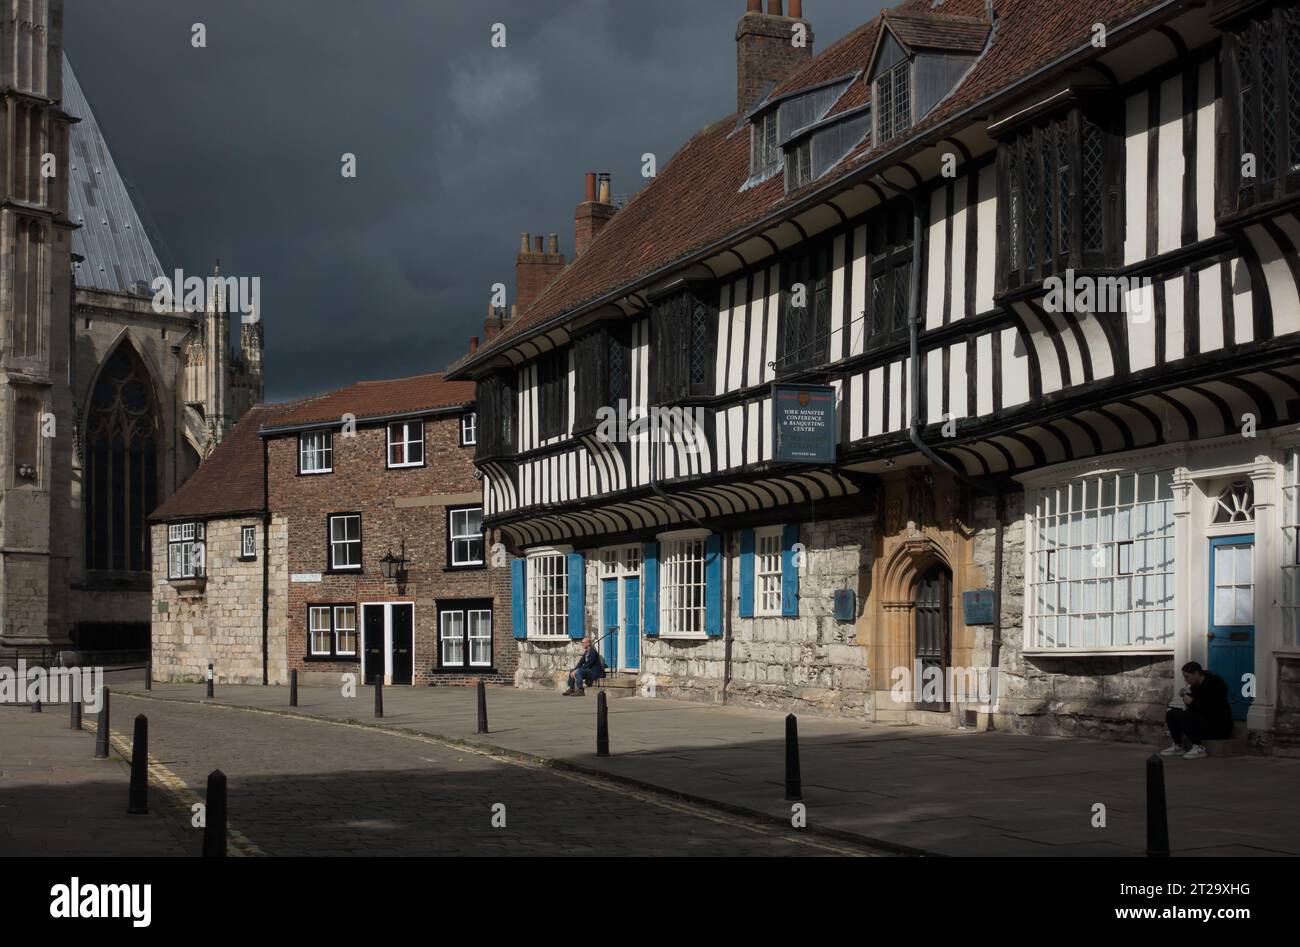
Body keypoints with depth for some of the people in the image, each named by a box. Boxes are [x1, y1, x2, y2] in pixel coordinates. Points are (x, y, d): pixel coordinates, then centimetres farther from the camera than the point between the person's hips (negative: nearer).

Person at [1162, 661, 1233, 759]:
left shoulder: (1213, 684, -17)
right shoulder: (1195, 686, 9)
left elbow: (1211, 710, -25)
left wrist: (1192, 702, -19)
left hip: (1219, 728, -9)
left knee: (1181, 716, -26)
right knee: (1171, 714, 2)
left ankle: (1199, 748, -20)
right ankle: (1177, 747, 4)